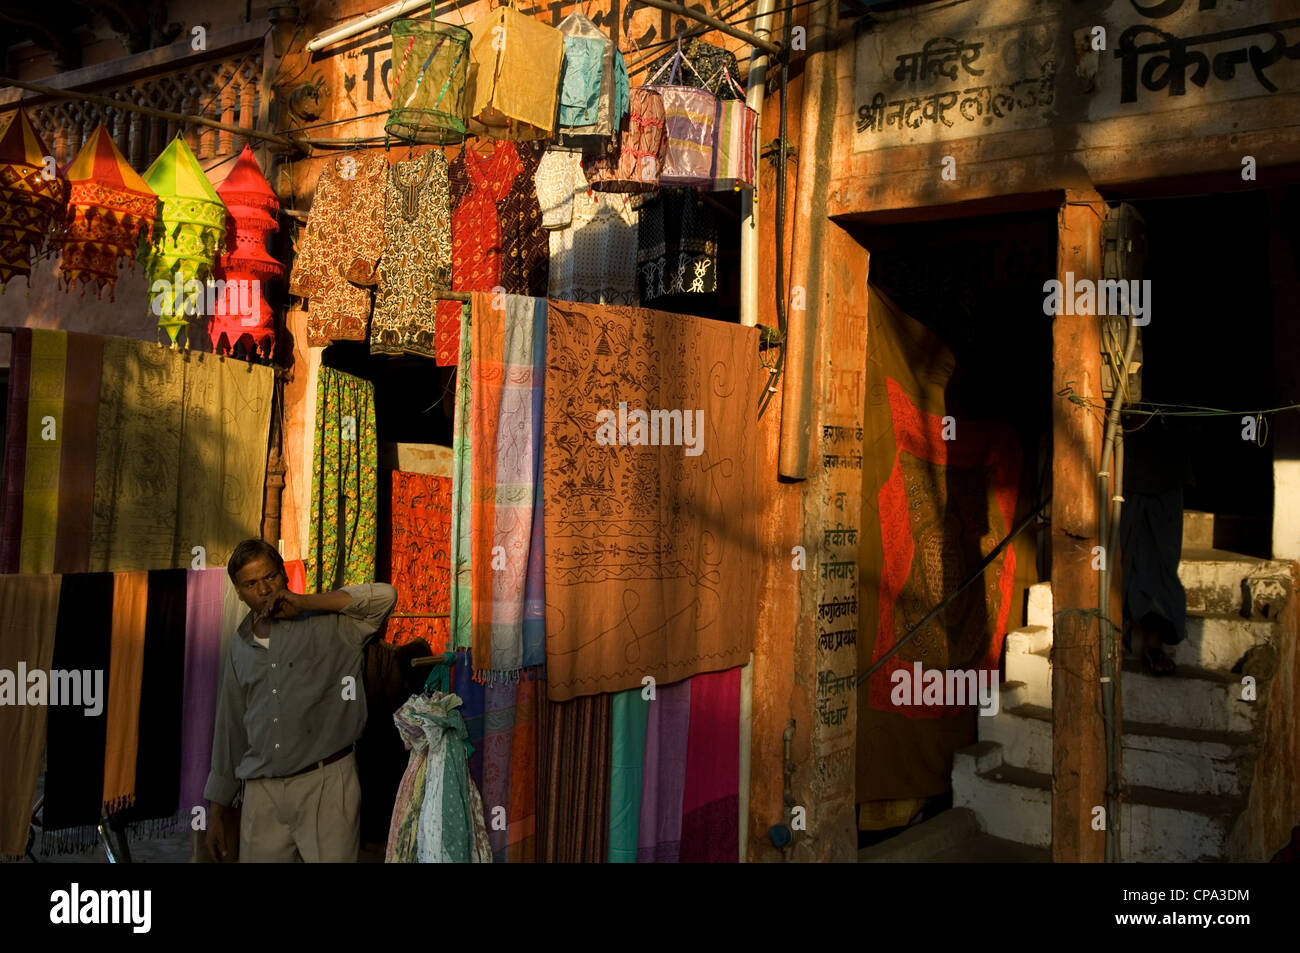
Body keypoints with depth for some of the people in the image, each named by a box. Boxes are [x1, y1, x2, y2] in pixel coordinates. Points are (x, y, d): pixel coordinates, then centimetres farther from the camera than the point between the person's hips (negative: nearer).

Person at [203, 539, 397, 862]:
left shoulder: (328, 623, -1)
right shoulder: (240, 645, 14)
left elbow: (384, 595, -17)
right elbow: (230, 728, 18)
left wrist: (304, 602, -15)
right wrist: (217, 808, 18)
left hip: (325, 785, -4)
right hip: (260, 792, 5)